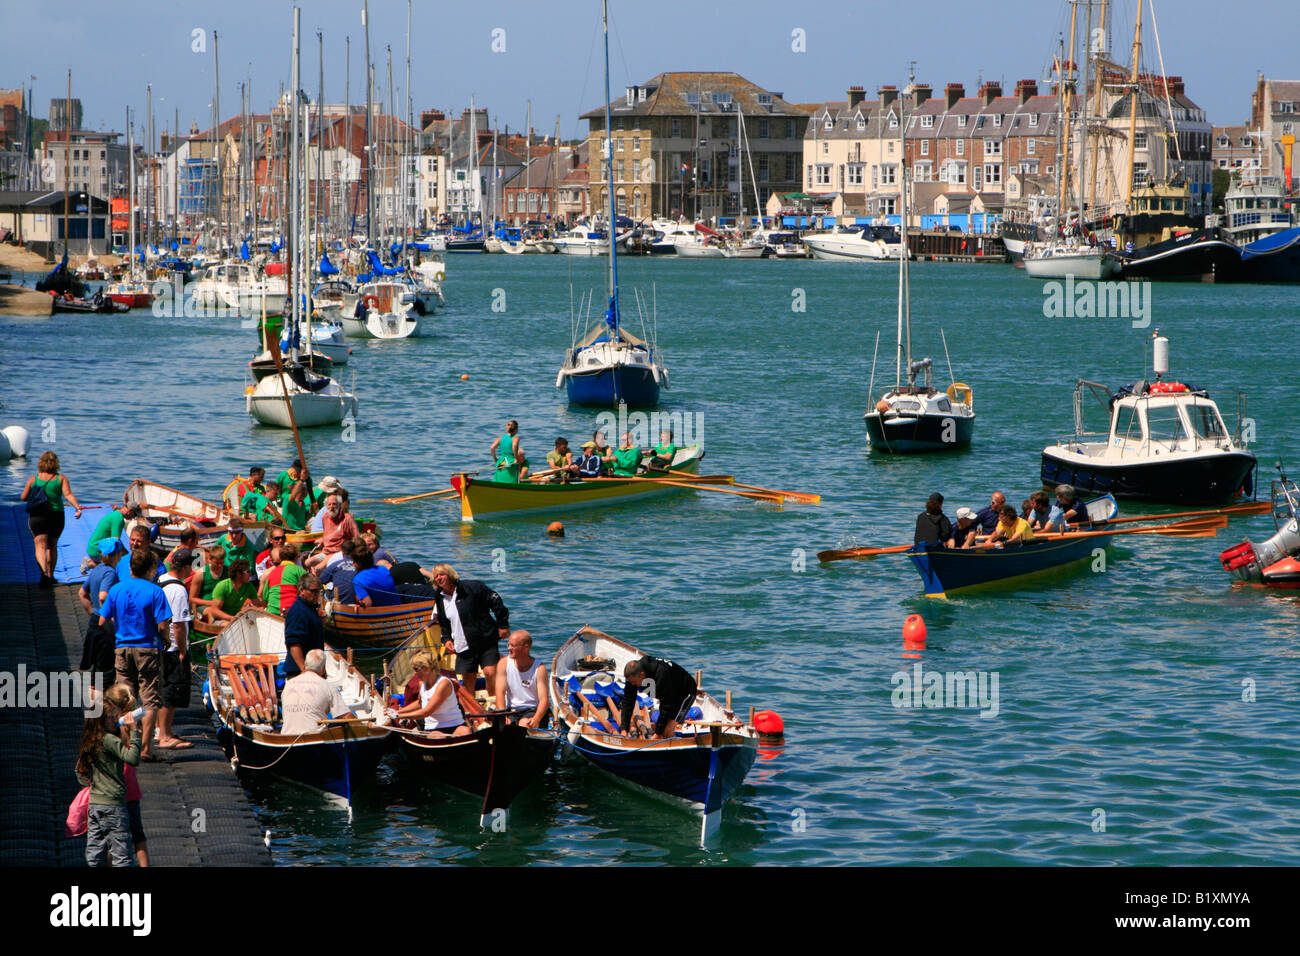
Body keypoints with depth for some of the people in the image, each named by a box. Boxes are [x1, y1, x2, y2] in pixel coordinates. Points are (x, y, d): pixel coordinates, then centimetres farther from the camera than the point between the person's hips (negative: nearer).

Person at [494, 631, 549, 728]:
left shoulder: (539, 668, -10)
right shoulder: (504, 664, 0)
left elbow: (544, 699, -17)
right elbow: (500, 692, -7)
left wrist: (536, 719, -37)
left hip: (535, 710, -3)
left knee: (524, 725, -34)